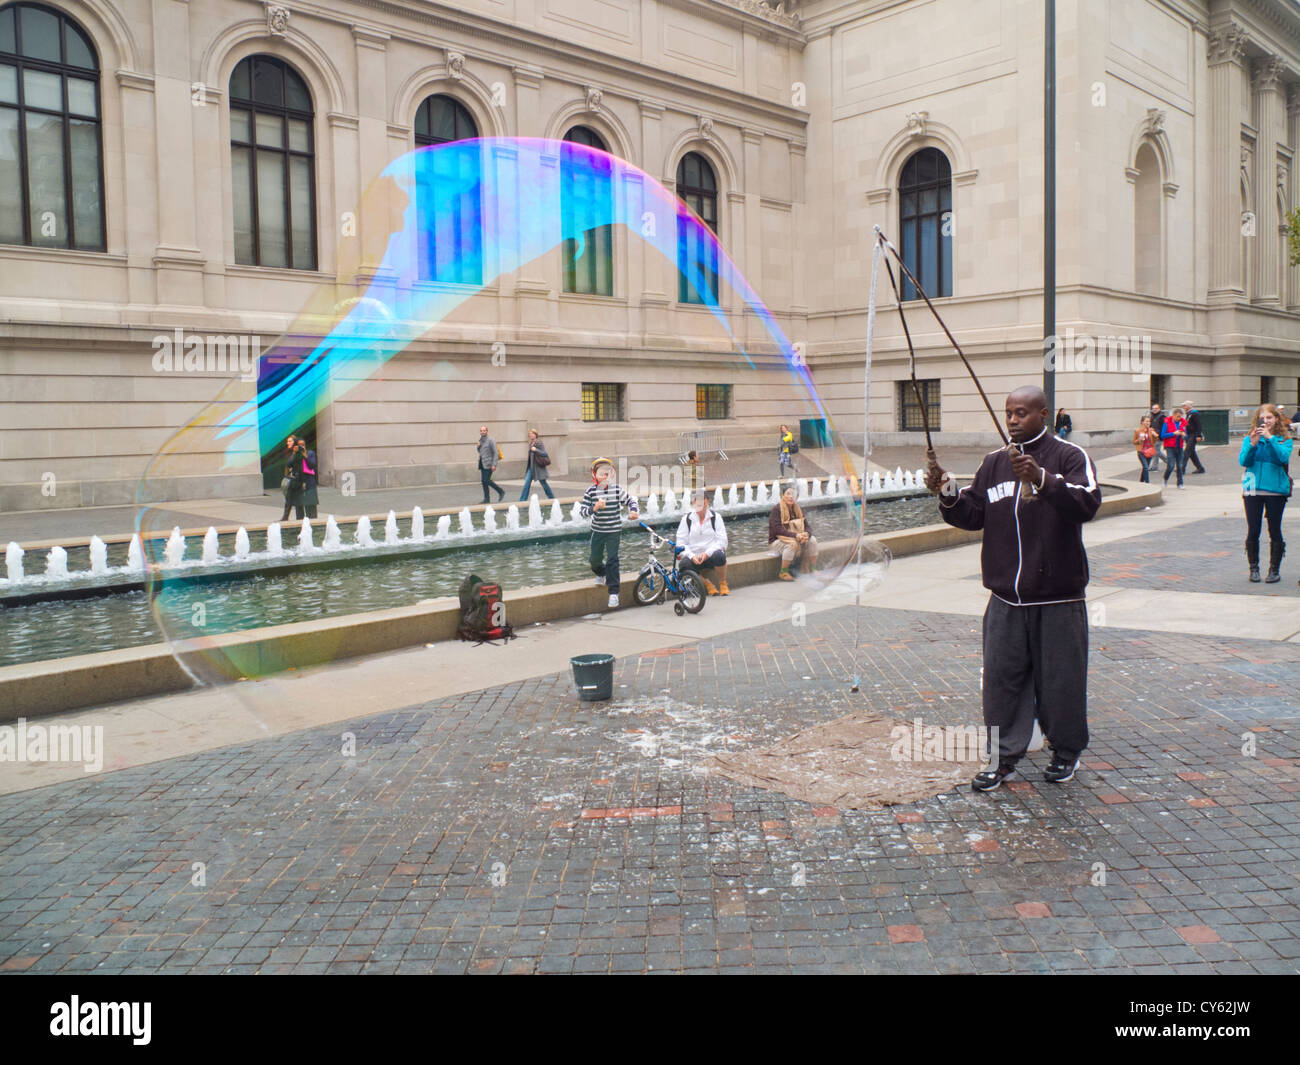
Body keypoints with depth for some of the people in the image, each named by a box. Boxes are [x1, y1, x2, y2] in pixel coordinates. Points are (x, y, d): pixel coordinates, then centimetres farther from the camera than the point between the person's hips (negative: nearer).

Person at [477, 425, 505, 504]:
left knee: (487, 480, -13)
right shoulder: (480, 440, 15)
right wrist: (478, 446, 2)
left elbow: (496, 453, -13)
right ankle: (486, 499, 10)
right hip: (482, 463, 8)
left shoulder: (490, 440, -9)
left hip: (489, 464, -8)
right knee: (483, 481, 5)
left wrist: (494, 465, -20)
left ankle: (501, 492, 1)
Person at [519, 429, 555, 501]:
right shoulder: (530, 444, 11)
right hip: (531, 467, 7)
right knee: (526, 483, -2)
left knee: (543, 483, 4)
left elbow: (545, 454, -17)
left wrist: (536, 450, -26)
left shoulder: (539, 443, -12)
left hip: (539, 467, -7)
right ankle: (522, 500, -3)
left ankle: (552, 498, 20)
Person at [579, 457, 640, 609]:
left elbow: (630, 500, 6)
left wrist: (634, 511, -13)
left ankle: (613, 592, -2)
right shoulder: (591, 491, -9)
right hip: (597, 530, 2)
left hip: (614, 530, -2)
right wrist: (594, 508, -30)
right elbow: (582, 510, -12)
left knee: (612, 560, -8)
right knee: (595, 559, 13)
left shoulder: (617, 489, -7)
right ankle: (601, 574, 50)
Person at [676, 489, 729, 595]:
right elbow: (680, 543, 1)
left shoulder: (715, 517, 4)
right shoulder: (687, 518, 6)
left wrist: (707, 553, -19)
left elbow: (722, 540, -4)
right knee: (683, 565, -32)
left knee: (719, 556, -36)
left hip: (710, 555, -1)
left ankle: (722, 583, -6)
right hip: (693, 557, 1)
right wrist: (692, 556, -17)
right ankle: (706, 583, -6)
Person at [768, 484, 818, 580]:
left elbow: (807, 526, 3)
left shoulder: (798, 509, 5)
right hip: (776, 541, -6)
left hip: (796, 538, 6)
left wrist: (806, 534, -22)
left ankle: (813, 569, -5)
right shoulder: (776, 510, -14)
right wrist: (795, 535, -31)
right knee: (792, 544, -35)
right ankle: (783, 572, -21)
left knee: (812, 540, -16)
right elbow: (777, 529, -23)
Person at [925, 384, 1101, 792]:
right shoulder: (994, 462, 9)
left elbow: (1087, 503, -21)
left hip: (1058, 596, -4)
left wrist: (1042, 479, -34)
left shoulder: (1069, 456, -5)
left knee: (1060, 678, 7)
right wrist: (949, 495, -11)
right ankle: (1004, 757, 19)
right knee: (1002, 678, 7)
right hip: (1006, 598, 4)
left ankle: (1066, 751, 28)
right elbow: (973, 516, 8)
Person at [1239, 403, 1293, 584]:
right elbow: (1243, 461, -5)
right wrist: (1253, 444, -19)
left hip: (1276, 489, -1)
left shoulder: (1284, 440, 4)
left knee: (1275, 531, 3)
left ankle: (1274, 569, 12)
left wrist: (1270, 438, -20)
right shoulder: (1249, 439, 6)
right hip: (1253, 490, 1)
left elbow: (1284, 457, -14)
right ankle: (1254, 569, 12)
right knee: (1253, 531, 2)